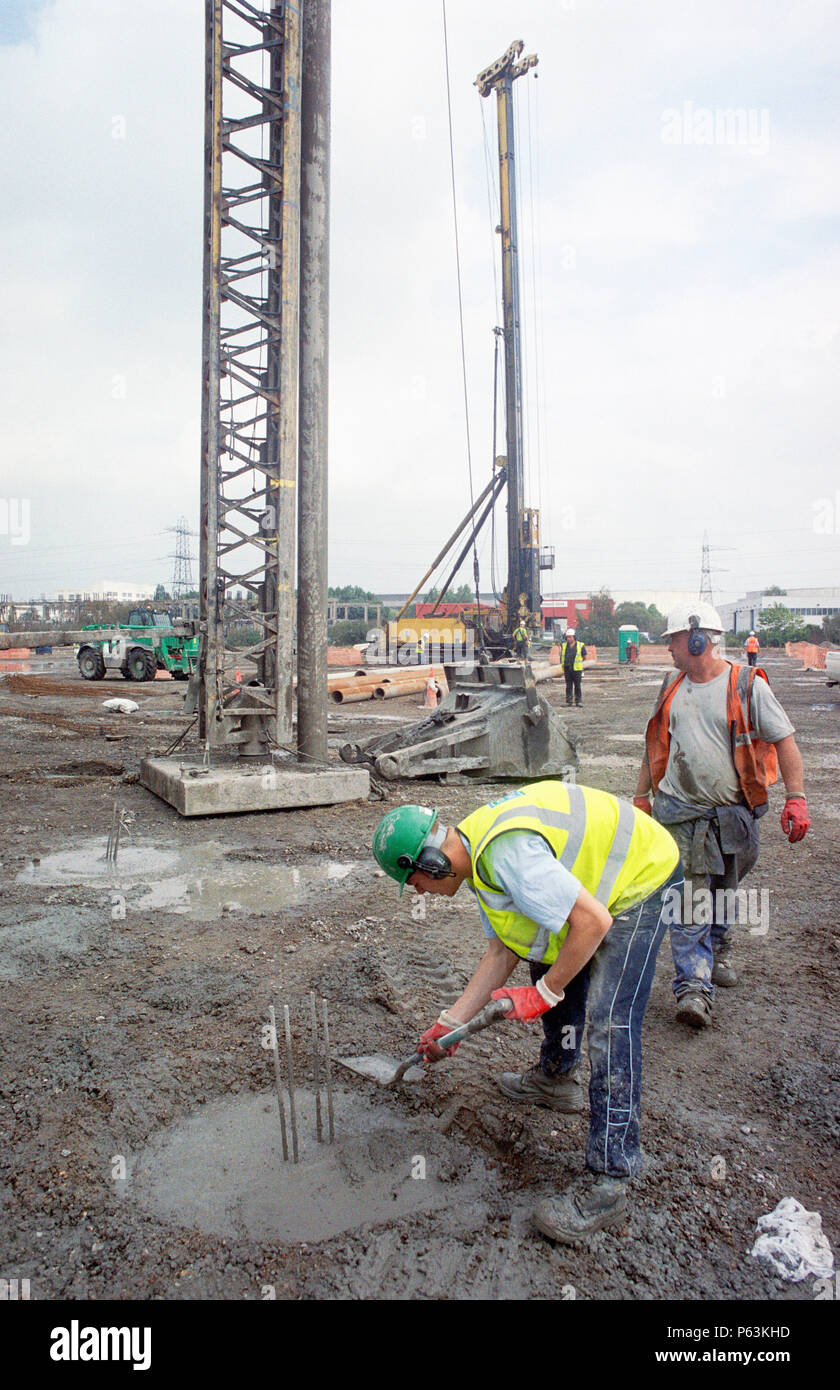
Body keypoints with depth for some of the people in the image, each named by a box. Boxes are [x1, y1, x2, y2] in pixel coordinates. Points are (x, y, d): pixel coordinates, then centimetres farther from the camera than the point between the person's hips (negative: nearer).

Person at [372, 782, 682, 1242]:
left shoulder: (507, 853, -32)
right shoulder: (480, 857, 1)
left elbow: (593, 922, -30)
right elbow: (501, 950, 8)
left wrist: (543, 994, -19)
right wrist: (451, 1021, 10)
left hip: (642, 878, -10)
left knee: (609, 1022, -14)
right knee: (547, 956, 21)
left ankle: (606, 1182, -6)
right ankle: (556, 1077, 42)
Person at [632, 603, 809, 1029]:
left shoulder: (747, 685, -5)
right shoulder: (672, 687, 9)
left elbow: (784, 740, -6)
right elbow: (656, 745, 18)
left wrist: (796, 798, -14)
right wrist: (641, 795, 18)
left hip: (732, 812, -2)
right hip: (679, 810, 2)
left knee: (723, 889, 15)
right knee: (689, 899, -7)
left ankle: (718, 950, 42)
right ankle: (693, 986, -7)